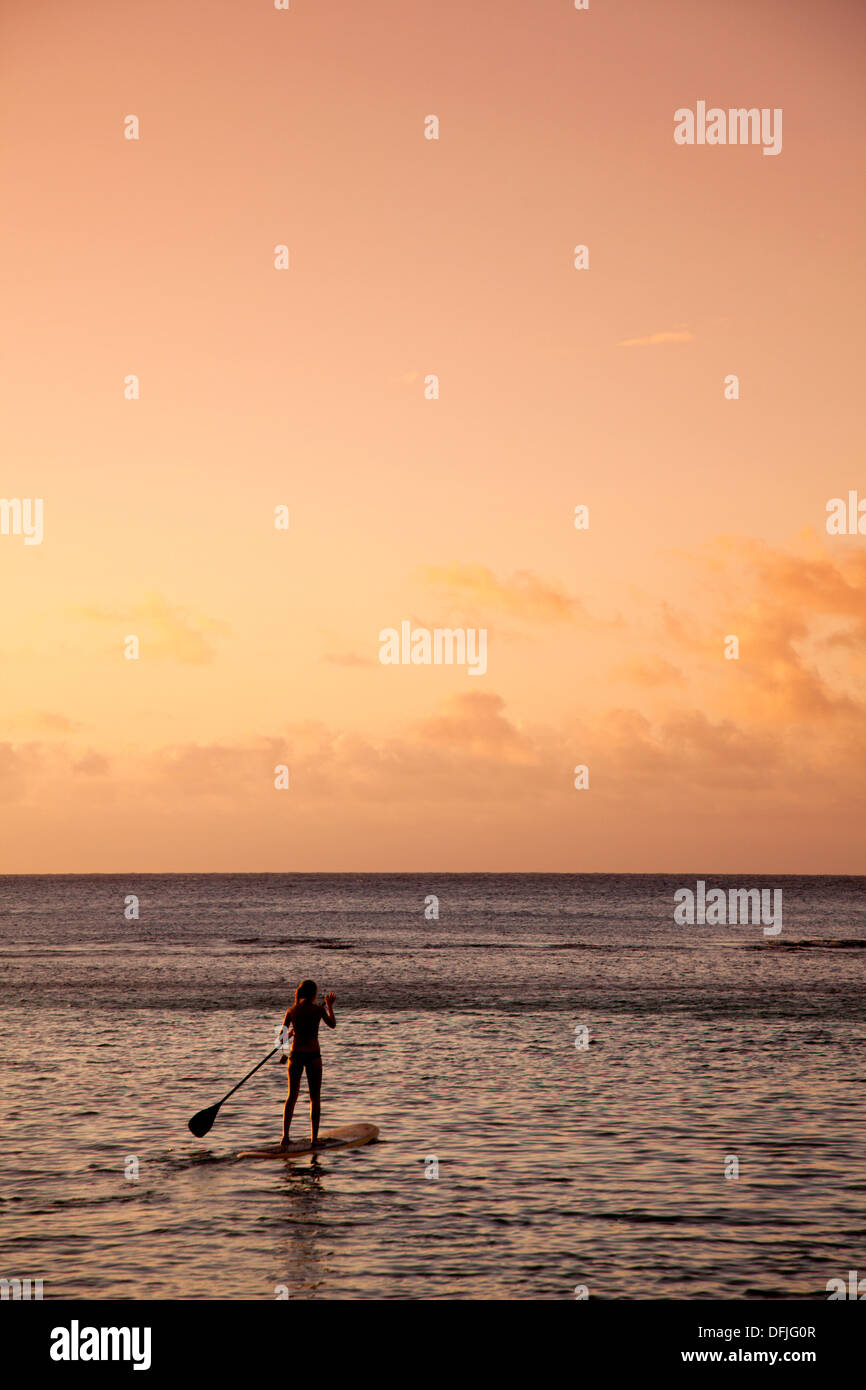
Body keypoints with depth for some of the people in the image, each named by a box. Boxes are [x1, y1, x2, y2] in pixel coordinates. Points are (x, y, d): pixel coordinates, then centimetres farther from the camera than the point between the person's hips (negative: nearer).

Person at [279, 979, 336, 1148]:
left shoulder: (291, 1010, 1)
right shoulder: (318, 1009, -7)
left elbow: (282, 1034, 4)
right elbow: (332, 1025, 10)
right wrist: (330, 1006, 25)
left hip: (295, 1055, 3)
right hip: (313, 1055, -3)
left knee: (292, 1096, 11)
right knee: (315, 1098, 7)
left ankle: (285, 1135, 0)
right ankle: (314, 1138, 4)